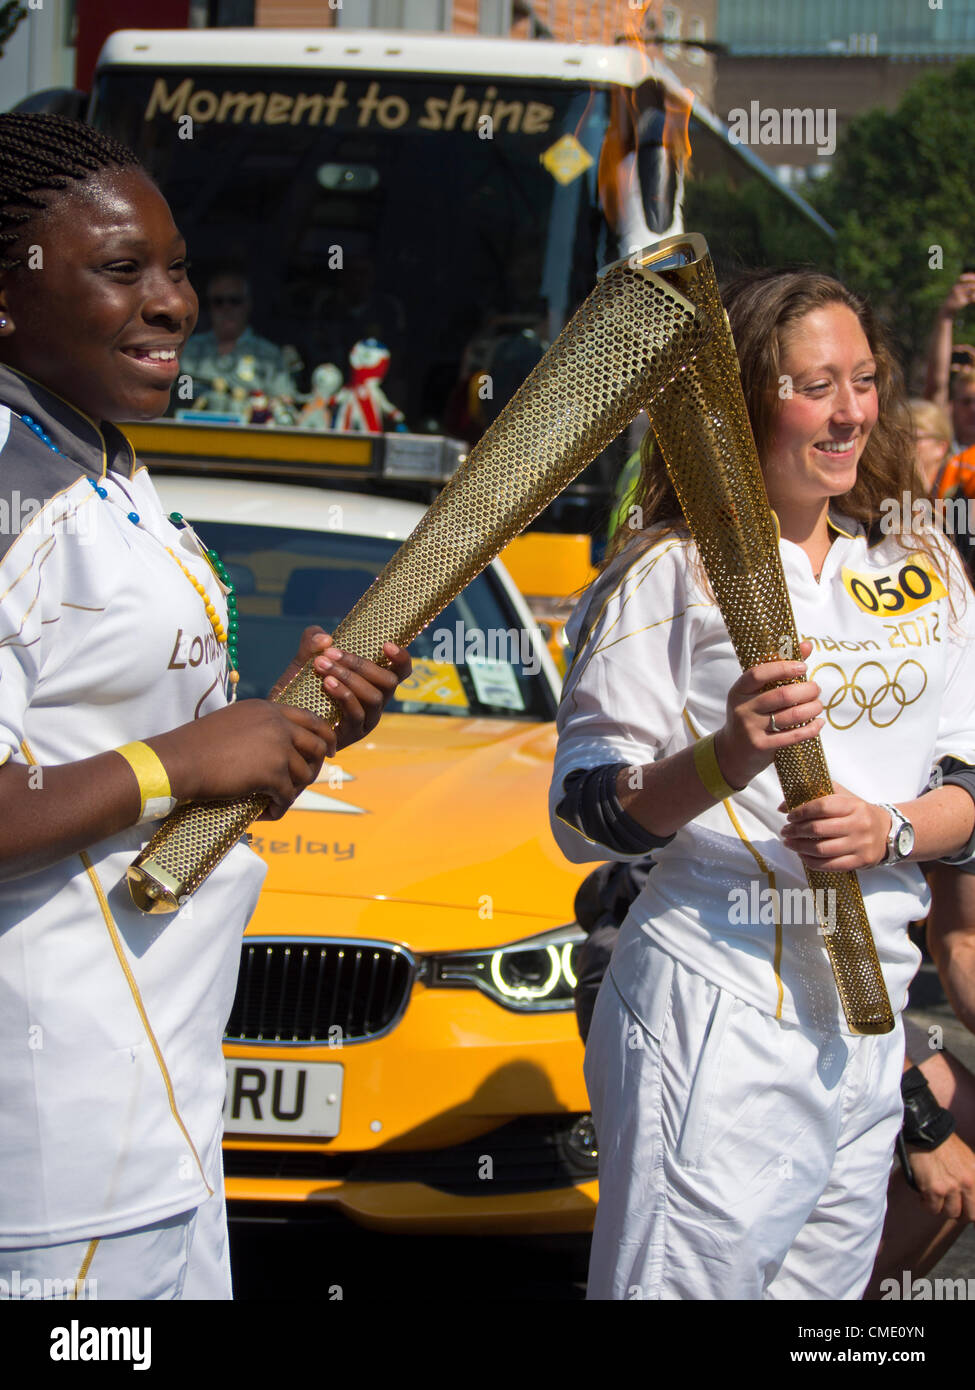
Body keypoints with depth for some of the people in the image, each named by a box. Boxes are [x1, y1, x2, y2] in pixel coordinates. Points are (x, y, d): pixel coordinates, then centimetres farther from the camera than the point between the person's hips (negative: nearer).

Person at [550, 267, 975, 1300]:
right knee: (687, 1279, -9)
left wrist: (891, 830, -9)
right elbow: (582, 818, -7)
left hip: (867, 1016, 6)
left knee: (823, 1283, 8)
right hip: (717, 1011, -5)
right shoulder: (670, 574, -5)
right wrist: (726, 761, -24)